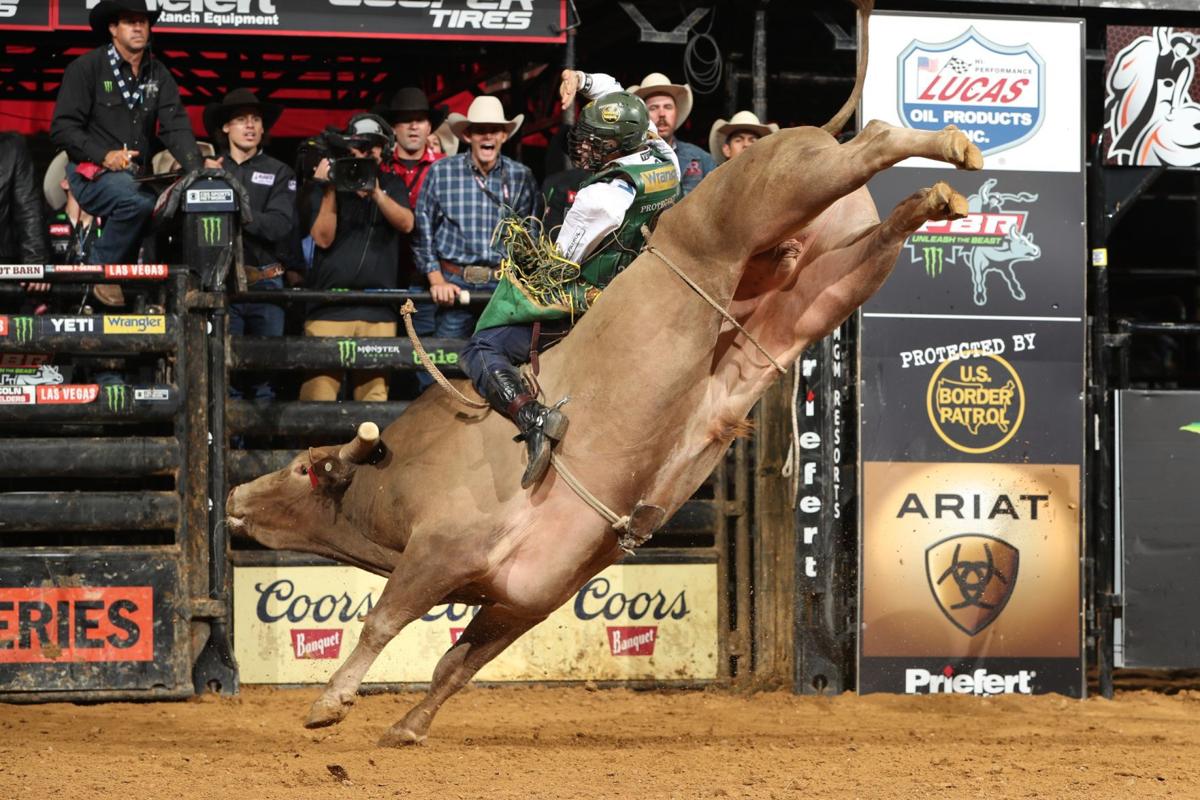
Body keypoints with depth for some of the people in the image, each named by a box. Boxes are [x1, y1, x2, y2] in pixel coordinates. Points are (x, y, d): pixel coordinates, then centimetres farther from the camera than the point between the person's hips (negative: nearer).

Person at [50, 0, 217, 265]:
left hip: (139, 177, 5)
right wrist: (104, 156, -19)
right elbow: (63, 128, -5)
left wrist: (198, 168, -17)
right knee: (138, 201, -35)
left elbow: (176, 127, 1)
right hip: (91, 173, -5)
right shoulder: (87, 68, -1)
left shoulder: (158, 74, 12)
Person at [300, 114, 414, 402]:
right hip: (329, 306, -2)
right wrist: (329, 191, -13)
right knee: (319, 389, -12)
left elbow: (406, 223, -3)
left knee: (375, 387, -6)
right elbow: (323, 238, -2)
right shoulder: (324, 185, 9)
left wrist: (376, 193, -19)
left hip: (379, 312, 2)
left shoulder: (392, 185, 15)